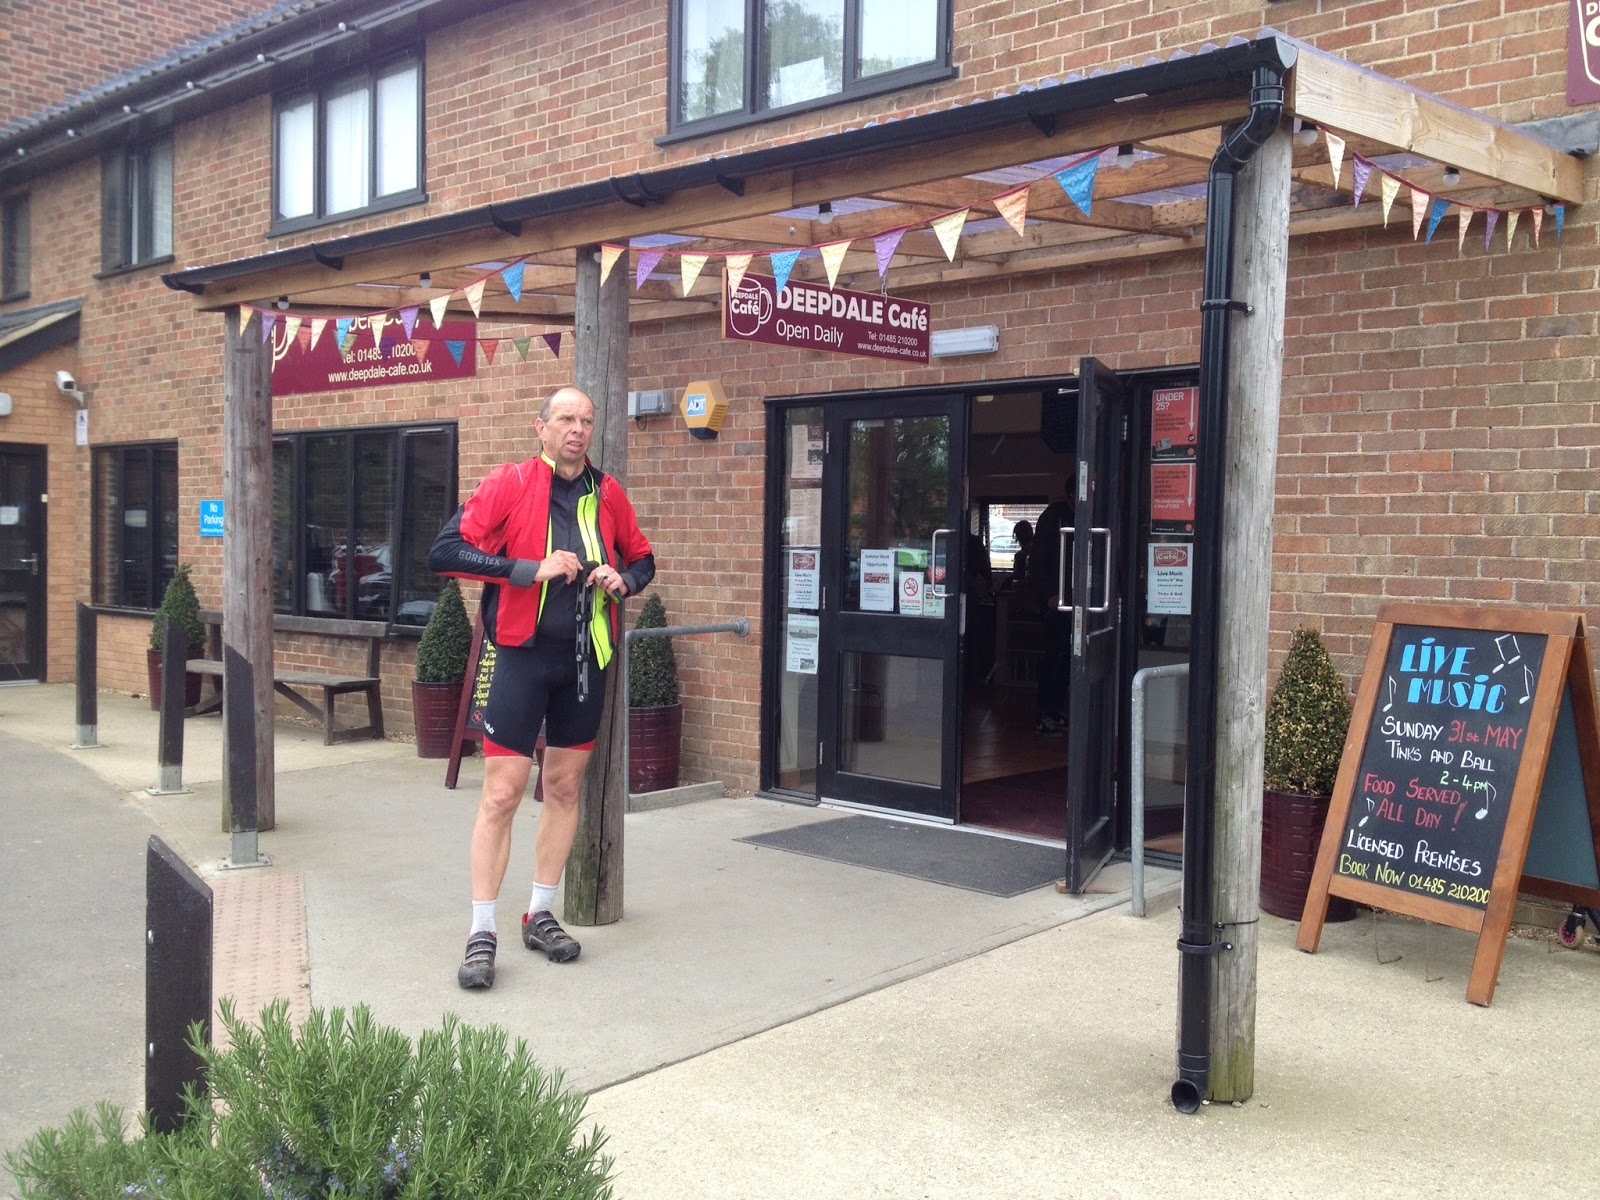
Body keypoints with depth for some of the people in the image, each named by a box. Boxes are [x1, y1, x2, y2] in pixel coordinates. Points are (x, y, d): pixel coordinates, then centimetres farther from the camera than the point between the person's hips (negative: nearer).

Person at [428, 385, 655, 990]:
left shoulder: (607, 493, 7)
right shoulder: (510, 483, -6)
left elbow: (642, 557, 21)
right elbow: (445, 551, -13)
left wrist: (622, 580, -2)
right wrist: (530, 568, -20)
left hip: (585, 658, 5)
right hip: (521, 654, -5)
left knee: (565, 788, 12)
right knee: (502, 792, -5)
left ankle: (540, 916, 26)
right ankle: (481, 934, 6)